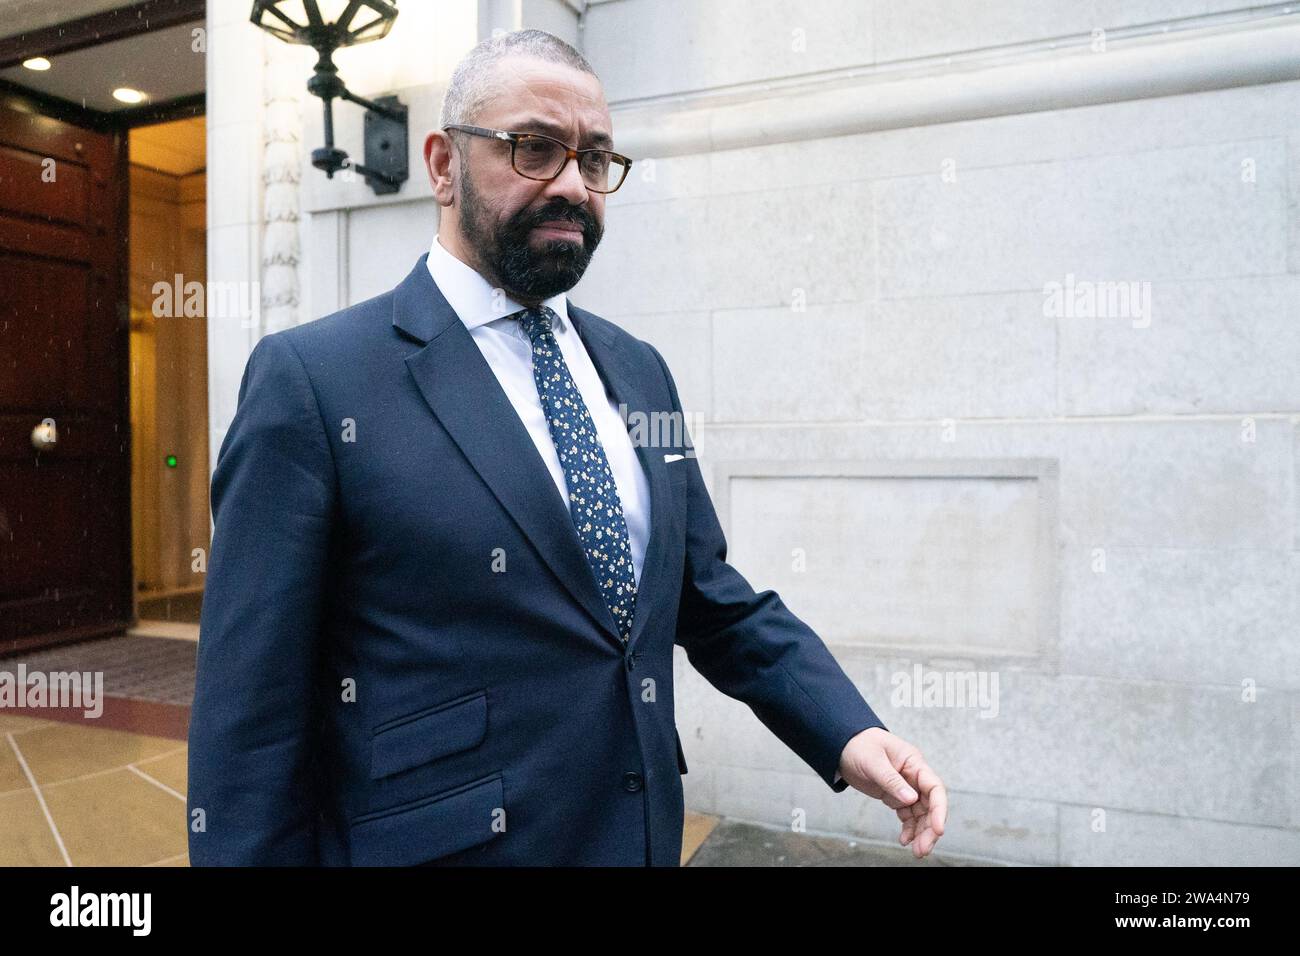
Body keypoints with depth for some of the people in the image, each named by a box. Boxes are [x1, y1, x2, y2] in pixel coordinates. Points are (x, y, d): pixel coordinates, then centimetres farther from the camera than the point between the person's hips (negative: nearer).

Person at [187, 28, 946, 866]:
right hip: (438, 841, -5)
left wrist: (847, 731, -3)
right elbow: (251, 713, -13)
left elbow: (712, 598, 7)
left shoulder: (639, 371, 4)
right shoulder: (313, 380, -14)